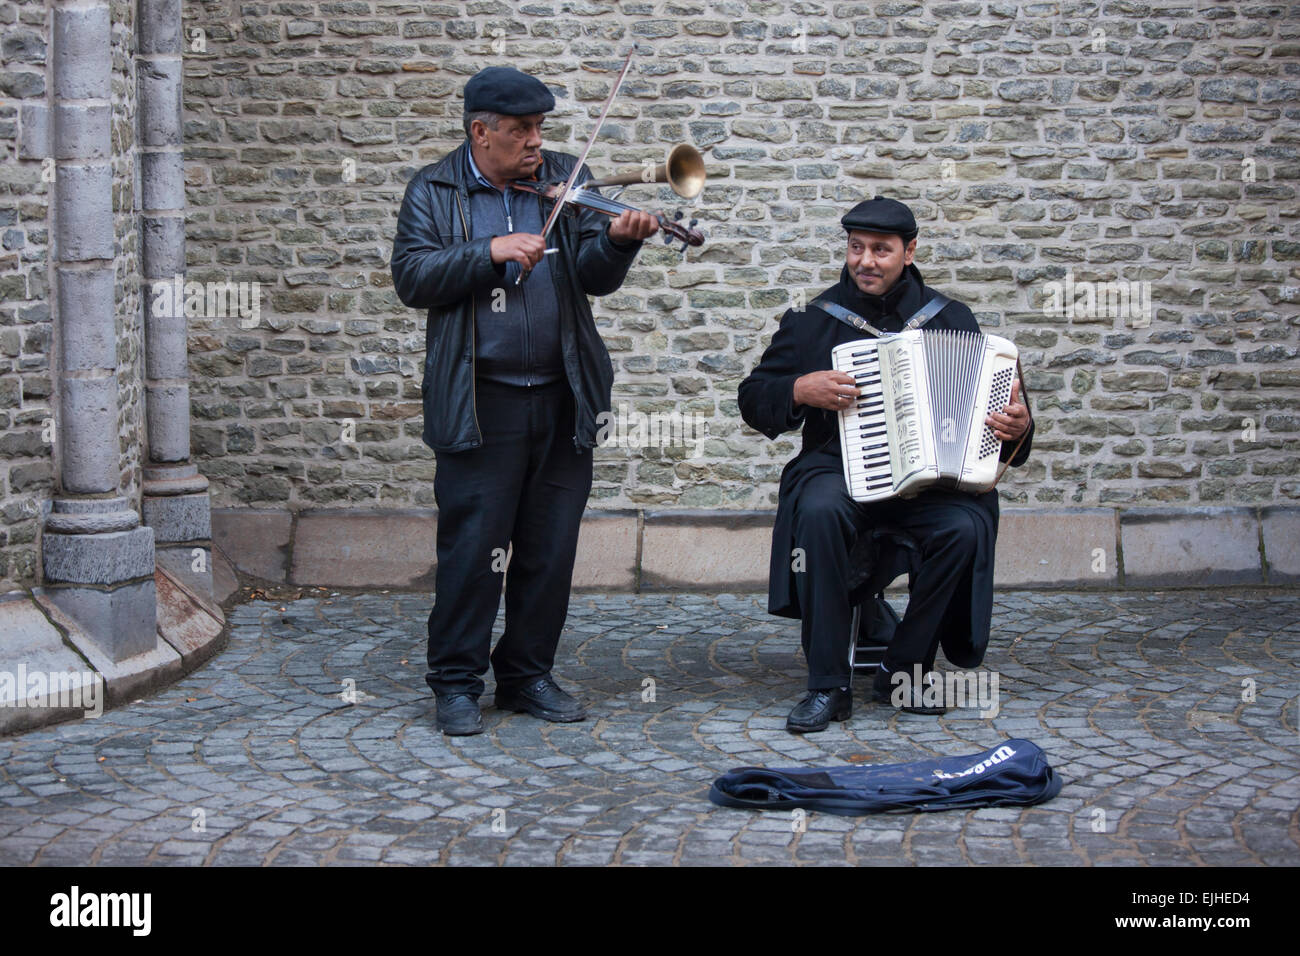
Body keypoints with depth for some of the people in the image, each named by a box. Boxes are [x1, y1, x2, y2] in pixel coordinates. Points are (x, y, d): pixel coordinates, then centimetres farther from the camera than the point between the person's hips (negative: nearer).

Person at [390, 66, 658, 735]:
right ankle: (457, 684, 11)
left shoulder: (566, 180, 10)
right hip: (479, 406, -3)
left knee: (551, 549, 8)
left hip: (563, 401, 3)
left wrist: (616, 240, -21)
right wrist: (490, 252, -17)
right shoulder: (434, 192, 5)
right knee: (472, 547, -2)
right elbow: (412, 279, -7)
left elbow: (594, 277, 0)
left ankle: (528, 675, 22)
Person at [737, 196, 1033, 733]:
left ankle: (904, 670, -10)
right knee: (820, 510, -35)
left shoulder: (950, 320, 12)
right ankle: (827, 686, -25)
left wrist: (1018, 426, -7)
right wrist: (800, 390, -9)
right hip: (839, 470, -1)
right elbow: (752, 399, 10)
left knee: (966, 527, -31)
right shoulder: (812, 319, 9)